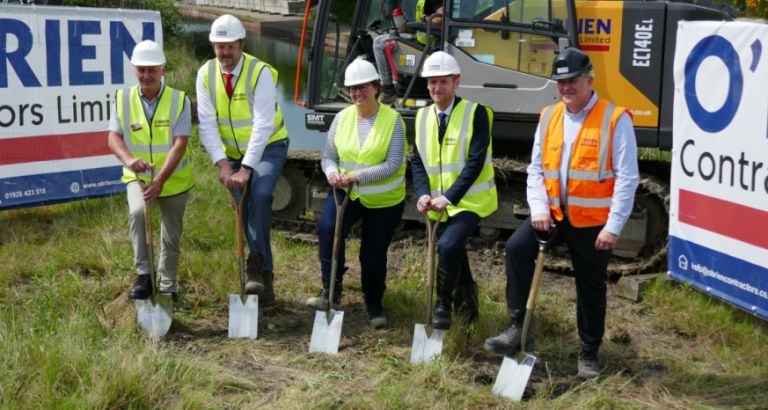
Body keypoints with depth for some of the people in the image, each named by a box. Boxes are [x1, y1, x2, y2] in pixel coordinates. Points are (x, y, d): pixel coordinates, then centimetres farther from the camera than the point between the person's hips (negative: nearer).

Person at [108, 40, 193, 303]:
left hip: (174, 180, 0)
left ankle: (168, 287, 29)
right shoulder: (122, 100, -3)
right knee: (137, 213, -29)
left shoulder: (179, 101, -9)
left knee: (171, 236, 10)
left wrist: (160, 180, -29)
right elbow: (114, 137, -11)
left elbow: (179, 145, -17)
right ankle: (144, 276, -21)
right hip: (138, 177, 0)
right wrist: (128, 159, -35)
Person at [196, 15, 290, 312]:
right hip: (232, 153, 4)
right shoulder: (206, 74, -7)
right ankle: (265, 282, 13)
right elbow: (207, 124, -12)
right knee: (244, 213, 4)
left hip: (268, 147, -4)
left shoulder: (260, 72, -20)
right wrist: (222, 164, -25)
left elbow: (263, 126, -26)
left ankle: (256, 263, -19)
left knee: (260, 196, -30)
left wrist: (246, 168, -31)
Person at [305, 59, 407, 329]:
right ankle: (331, 290, -15)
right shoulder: (342, 118, -1)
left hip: (384, 199, -2)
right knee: (327, 228, -27)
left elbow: (392, 165, -19)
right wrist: (332, 173, -21)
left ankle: (374, 304, 32)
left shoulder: (392, 120, -12)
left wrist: (357, 176, -29)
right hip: (347, 193, 2)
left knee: (373, 255, 6)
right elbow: (329, 157, 4)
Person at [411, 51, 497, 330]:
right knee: (454, 253, 17)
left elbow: (475, 162, -18)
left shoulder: (475, 113, -11)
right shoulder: (423, 116, 6)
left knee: (448, 246, -26)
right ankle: (467, 304, 39)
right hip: (439, 204, 6)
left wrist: (449, 197, -24)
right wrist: (424, 194, -12)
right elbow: (418, 161, 6)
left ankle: (444, 304, -7)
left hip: (470, 201, -6)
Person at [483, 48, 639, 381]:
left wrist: (613, 227, -15)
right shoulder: (548, 117, 6)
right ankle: (519, 328, -11)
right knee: (517, 247, -20)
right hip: (553, 214, 4)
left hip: (594, 221, -4)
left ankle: (589, 354, 27)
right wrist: (538, 209, -6)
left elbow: (627, 178, -11)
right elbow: (536, 169, 9)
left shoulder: (615, 119, -9)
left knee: (591, 288, 8)